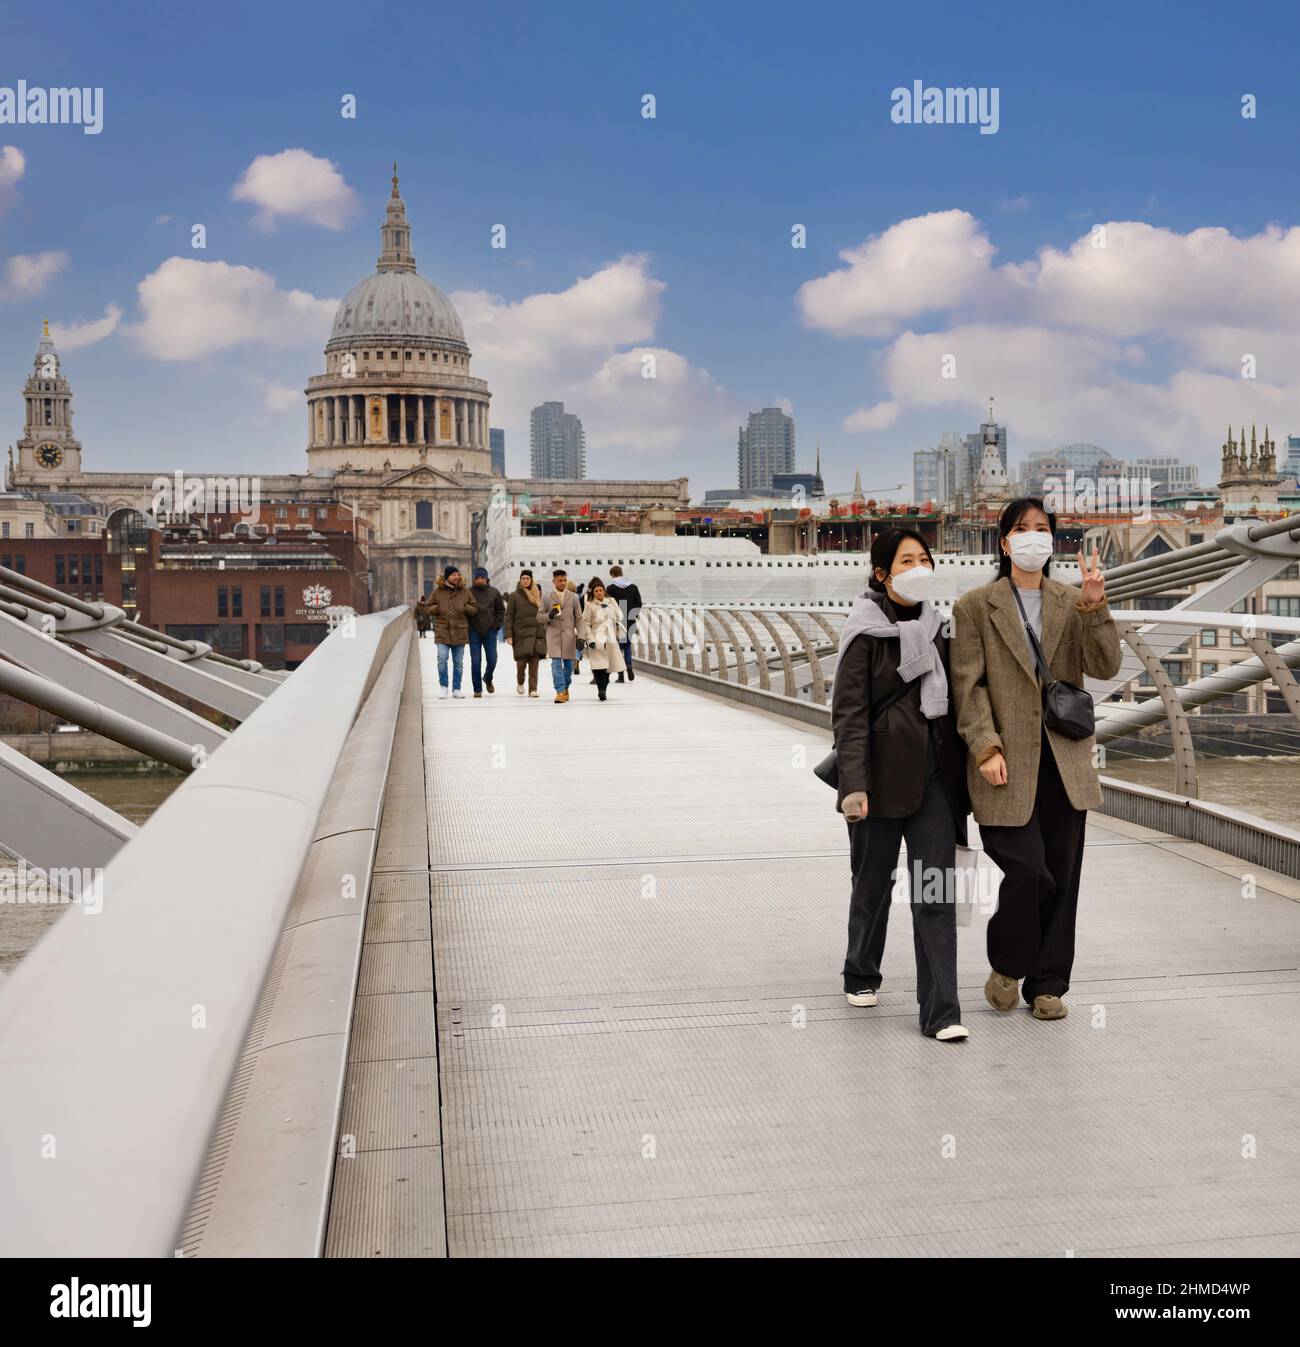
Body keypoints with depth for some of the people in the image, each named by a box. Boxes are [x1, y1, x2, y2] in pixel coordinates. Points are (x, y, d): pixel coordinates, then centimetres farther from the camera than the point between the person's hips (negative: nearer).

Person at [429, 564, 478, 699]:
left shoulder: (465, 592, 7)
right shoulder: (438, 592, 4)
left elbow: (475, 608, 11)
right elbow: (429, 607, 13)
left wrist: (466, 608, -8)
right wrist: (436, 609, -7)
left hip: (459, 632, 2)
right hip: (442, 631, -1)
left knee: (458, 662, 6)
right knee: (442, 659, -11)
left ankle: (456, 689, 16)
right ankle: (443, 687, 6)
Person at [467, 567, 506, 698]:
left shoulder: (494, 592, 5)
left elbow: (501, 610, 11)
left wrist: (497, 624, 1)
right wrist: (467, 626, -2)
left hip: (490, 631, 1)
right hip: (474, 632, -1)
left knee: (492, 660, 1)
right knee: (475, 661, -2)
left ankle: (487, 679, 31)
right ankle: (477, 689, 5)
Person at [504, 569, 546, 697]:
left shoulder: (537, 595, 14)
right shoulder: (514, 596, 6)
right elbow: (509, 616, 3)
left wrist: (545, 633, 6)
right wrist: (509, 635, -6)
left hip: (537, 633, 2)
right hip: (521, 633, -2)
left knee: (534, 662, -2)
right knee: (522, 660, -8)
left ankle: (533, 689, 2)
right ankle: (520, 682, 20)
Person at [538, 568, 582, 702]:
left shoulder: (573, 597, 8)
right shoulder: (547, 598, 5)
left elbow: (579, 618, 8)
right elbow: (539, 617, 7)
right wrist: (550, 615, -14)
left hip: (569, 635, 1)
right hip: (553, 635, -1)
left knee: (568, 664, 7)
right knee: (556, 663, -10)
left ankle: (565, 688, 28)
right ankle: (560, 691, -12)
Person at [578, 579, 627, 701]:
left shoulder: (611, 602, 10)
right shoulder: (590, 606, -1)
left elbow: (619, 619, 16)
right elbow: (585, 624, -2)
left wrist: (620, 637, 12)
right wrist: (590, 640, -12)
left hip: (611, 640, 4)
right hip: (597, 641, -4)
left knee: (608, 667, 4)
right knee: (599, 666, -17)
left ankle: (603, 689, 18)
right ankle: (601, 690, -15)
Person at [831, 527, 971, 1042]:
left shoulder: (934, 628, 9)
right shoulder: (866, 635, -8)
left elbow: (949, 702, 16)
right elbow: (849, 714, -13)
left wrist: (961, 772, 14)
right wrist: (854, 785, -22)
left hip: (934, 774, 4)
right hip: (883, 774, -4)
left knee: (936, 889, -3)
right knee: (873, 881, 13)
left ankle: (940, 1011, -1)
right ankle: (861, 975, 37)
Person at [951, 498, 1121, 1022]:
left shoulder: (1073, 603, 10)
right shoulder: (975, 606, 1)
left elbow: (1104, 667, 0)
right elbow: (968, 684, -3)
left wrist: (1094, 607, -13)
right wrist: (985, 747, -13)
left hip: (1064, 761, 4)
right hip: (1009, 763, -4)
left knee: (1061, 876, 7)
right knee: (1027, 870, -12)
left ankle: (1047, 985, 22)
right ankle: (1007, 967, 15)